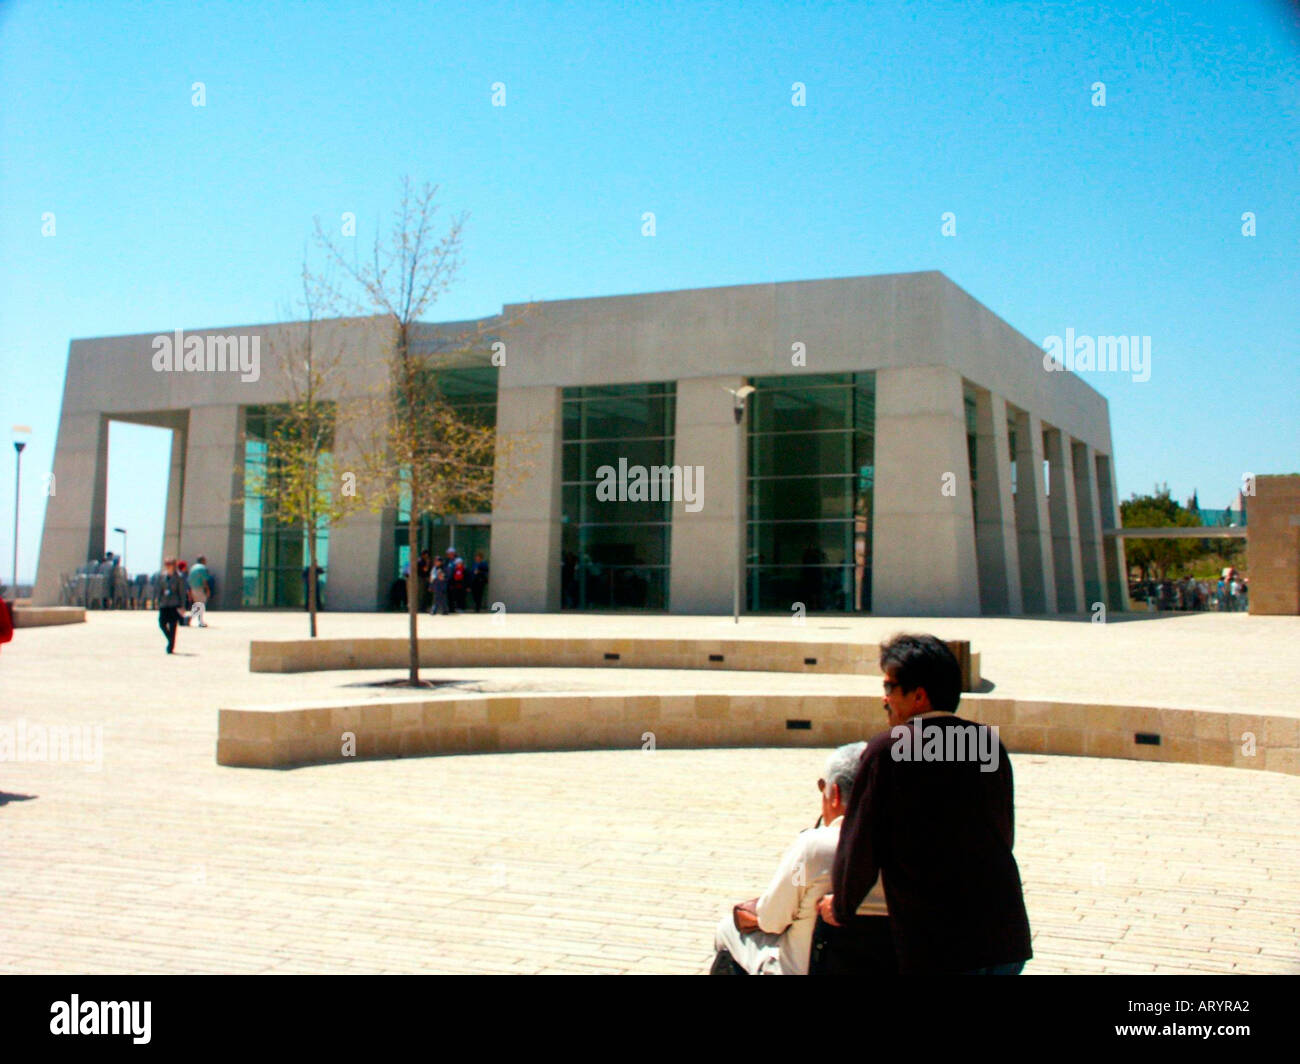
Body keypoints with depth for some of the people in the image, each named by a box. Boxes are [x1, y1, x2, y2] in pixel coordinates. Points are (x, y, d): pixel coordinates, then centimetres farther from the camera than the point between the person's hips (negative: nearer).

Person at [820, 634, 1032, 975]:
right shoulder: (990, 742, 6)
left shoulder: (886, 750, -10)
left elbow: (860, 845, -5)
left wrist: (841, 906, 13)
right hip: (1008, 942, 5)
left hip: (936, 950, -5)